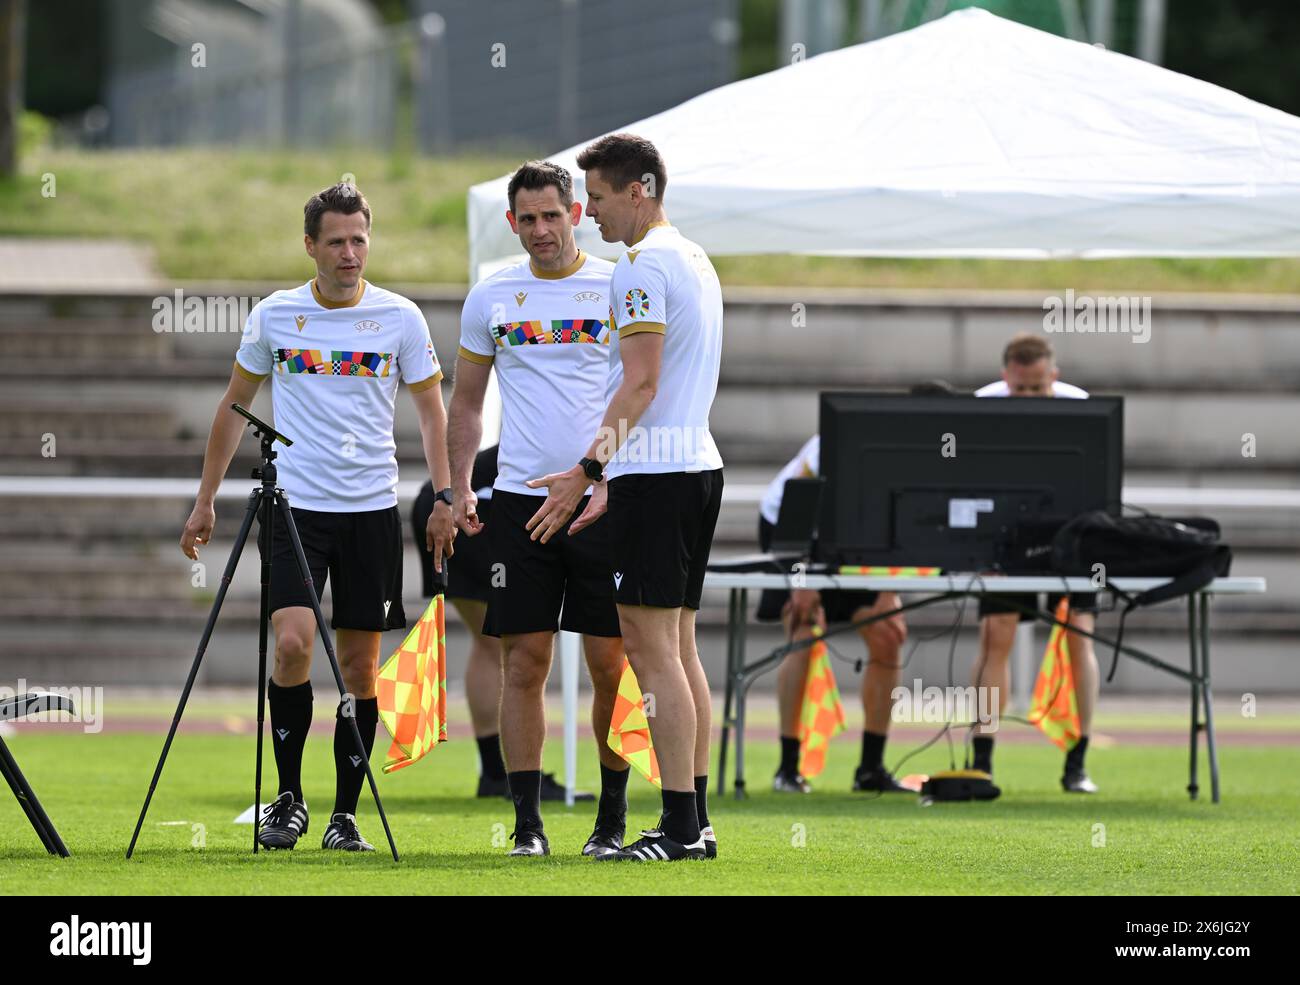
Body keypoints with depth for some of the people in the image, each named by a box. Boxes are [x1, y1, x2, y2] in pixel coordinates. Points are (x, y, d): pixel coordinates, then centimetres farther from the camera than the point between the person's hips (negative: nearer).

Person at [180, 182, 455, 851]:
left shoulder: (400, 318, 2)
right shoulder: (274, 316, 3)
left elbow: (431, 411, 9)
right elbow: (235, 406, 13)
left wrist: (445, 500, 0)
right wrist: (206, 500, 11)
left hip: (372, 508, 1)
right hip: (294, 506, -1)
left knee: (359, 663, 2)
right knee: (292, 642, -17)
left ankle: (345, 813, 11)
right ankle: (289, 798, -2)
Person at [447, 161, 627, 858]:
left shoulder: (617, 289, 2)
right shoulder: (490, 297, 10)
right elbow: (467, 401, 17)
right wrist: (459, 487, 6)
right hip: (519, 499, 2)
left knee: (610, 665, -1)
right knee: (523, 663, -2)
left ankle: (613, 816, 9)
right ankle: (527, 820, 2)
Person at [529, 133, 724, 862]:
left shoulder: (644, 265, -11)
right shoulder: (696, 261, 19)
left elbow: (641, 382, -19)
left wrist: (588, 468, -22)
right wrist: (615, 481, 25)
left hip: (655, 475, -10)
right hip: (698, 466, 10)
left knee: (653, 648, -10)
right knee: (679, 648, 11)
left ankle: (680, 826, -12)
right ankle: (696, 821, 11)